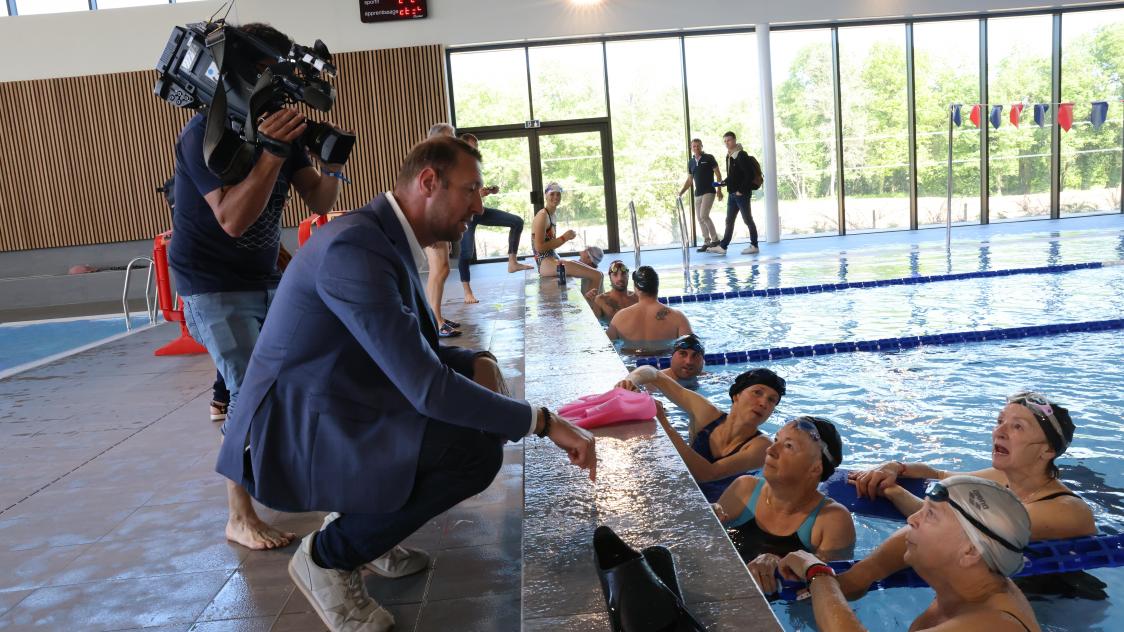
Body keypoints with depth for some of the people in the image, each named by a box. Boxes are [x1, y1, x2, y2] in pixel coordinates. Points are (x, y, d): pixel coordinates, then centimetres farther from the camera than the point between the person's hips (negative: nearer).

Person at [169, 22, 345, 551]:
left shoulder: (280, 126, 1)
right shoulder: (205, 133, -19)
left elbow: (319, 202, -1)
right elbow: (233, 219, -29)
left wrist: (331, 163, -20)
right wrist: (271, 153, -35)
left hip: (265, 280, 7)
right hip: (214, 288, -7)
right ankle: (240, 519, -4)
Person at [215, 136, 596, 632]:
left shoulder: (388, 240, 8)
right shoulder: (357, 247, -23)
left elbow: (417, 354, 16)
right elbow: (427, 388, -28)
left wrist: (475, 363, -4)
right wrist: (542, 421, -20)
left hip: (328, 419, 10)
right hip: (292, 437, -10)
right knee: (477, 446, -25)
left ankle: (359, 520, 14)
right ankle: (327, 556, -3)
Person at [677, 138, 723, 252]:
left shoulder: (709, 158, -3)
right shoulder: (691, 162, 12)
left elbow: (718, 174, -3)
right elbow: (689, 180, 17)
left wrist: (719, 190, -10)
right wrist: (681, 192, 6)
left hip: (709, 192, -6)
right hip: (698, 194, 6)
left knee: (704, 216, -18)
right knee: (700, 218, 4)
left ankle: (715, 239, -9)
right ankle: (707, 242, 11)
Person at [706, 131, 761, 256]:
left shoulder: (741, 155, -13)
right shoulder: (729, 156, 13)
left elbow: (749, 174, -19)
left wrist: (742, 190, -19)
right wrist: (725, 183, 7)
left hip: (742, 194, -9)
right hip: (732, 194, 9)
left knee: (748, 220, 0)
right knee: (729, 221, 9)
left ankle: (754, 246, 8)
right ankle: (722, 247, 11)